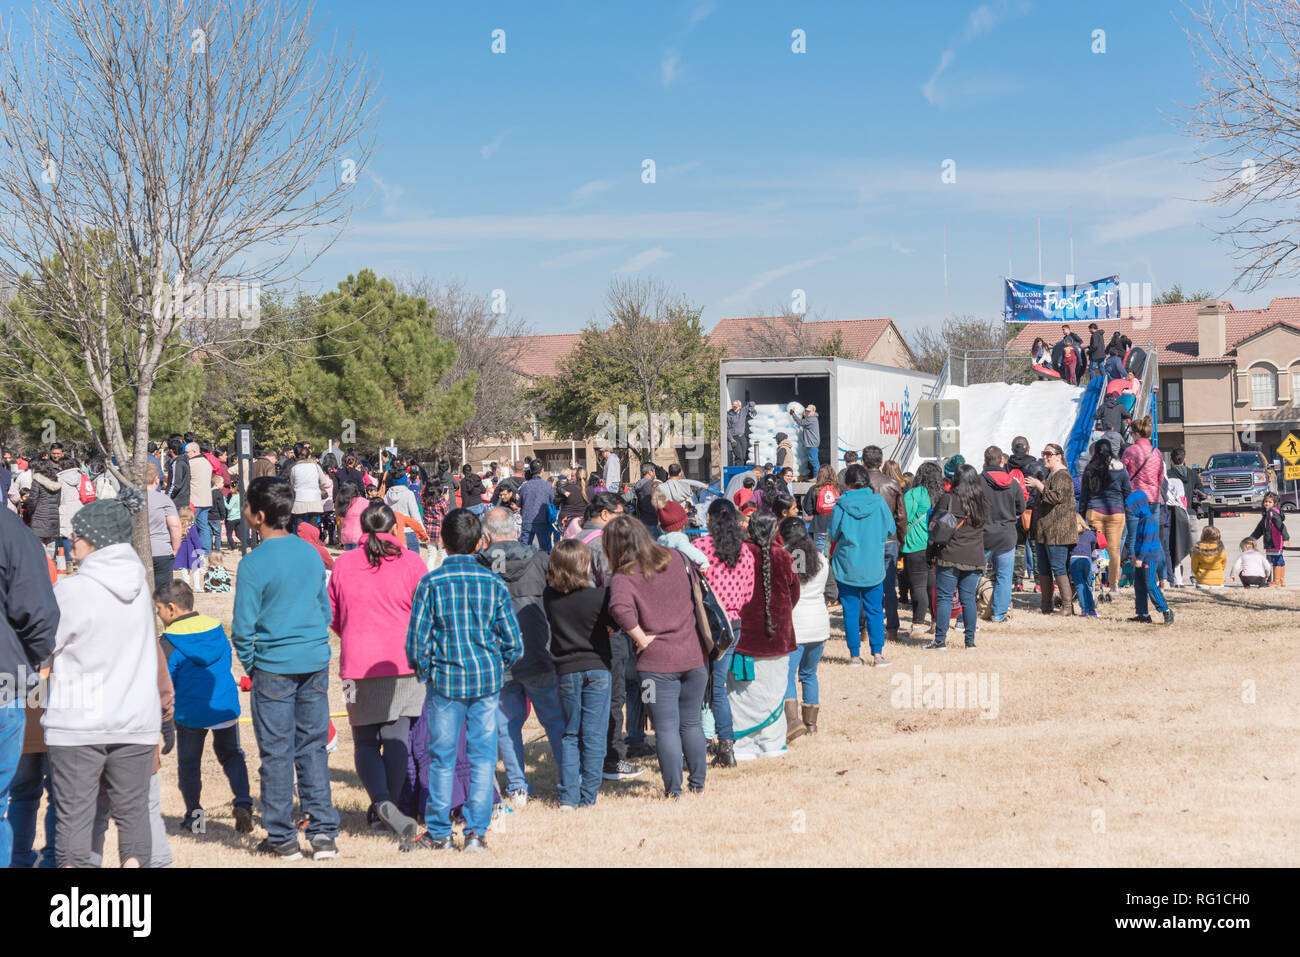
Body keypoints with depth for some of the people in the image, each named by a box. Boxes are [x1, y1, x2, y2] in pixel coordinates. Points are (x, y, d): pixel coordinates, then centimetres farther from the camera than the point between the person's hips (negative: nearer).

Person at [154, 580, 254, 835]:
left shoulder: (169, 642, -11)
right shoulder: (217, 629, 4)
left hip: (191, 713, -4)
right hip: (226, 708, 4)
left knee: (189, 762, 13)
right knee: (231, 755, 18)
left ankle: (194, 814, 15)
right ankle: (243, 802, 0)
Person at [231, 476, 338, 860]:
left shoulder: (255, 563, -12)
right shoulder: (312, 554, 6)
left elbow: (243, 626, -10)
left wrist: (250, 665, 5)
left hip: (274, 668, -5)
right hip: (316, 663, 5)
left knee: (276, 753, 4)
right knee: (313, 748, 10)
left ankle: (281, 838, 11)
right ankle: (323, 832, 7)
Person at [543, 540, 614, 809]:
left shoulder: (549, 597, -5)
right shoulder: (599, 596, -13)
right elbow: (614, 623, -2)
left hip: (566, 672, 3)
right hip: (596, 668, -3)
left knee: (570, 734, 13)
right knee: (594, 736, 4)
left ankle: (568, 796, 7)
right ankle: (587, 797, 4)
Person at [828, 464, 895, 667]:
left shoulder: (841, 504, -9)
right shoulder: (878, 502, -5)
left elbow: (833, 535, -2)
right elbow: (890, 530, 5)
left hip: (847, 565, -1)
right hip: (874, 566, 1)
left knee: (851, 610, 6)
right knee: (875, 610, 8)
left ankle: (855, 654, 6)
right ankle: (877, 653, 4)